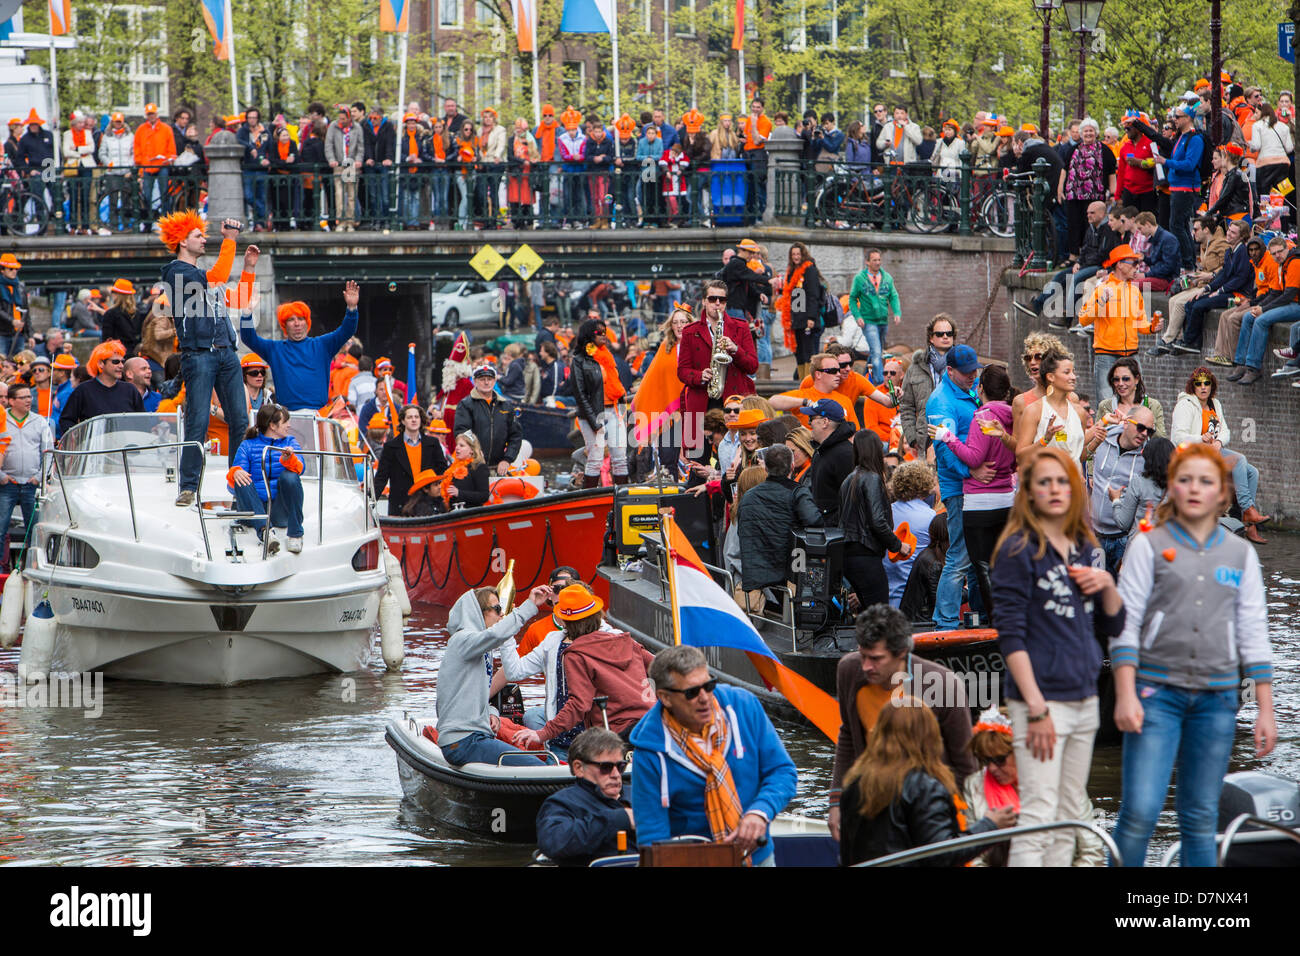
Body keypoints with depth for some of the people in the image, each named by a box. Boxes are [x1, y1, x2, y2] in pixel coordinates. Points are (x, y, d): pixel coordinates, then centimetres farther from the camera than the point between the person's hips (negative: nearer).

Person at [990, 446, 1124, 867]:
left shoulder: (1087, 550, 13)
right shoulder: (1018, 550, -7)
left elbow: (1113, 627, 18)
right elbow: (1010, 636, -11)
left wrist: (1107, 586, -3)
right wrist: (1036, 709, -17)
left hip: (1084, 698, 7)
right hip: (1041, 700, -7)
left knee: (1070, 817, 9)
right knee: (1039, 816, -12)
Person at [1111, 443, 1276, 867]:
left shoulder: (1240, 554, 12)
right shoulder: (1149, 546, 4)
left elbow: (1253, 635, 12)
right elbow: (1125, 624, 0)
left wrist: (1265, 708, 7)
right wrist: (1125, 695, -9)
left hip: (1217, 697, 3)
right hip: (1157, 692, -3)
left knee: (1201, 819, 5)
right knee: (1140, 812, -12)